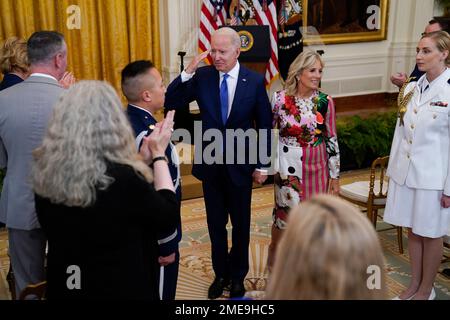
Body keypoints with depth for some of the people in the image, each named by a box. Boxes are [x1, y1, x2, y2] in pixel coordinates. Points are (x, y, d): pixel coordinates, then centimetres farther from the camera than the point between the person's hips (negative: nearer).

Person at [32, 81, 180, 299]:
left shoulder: (45, 172, -10)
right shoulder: (123, 178, -28)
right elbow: (169, 216, -11)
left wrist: (143, 158, 3)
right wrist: (158, 155, -4)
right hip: (122, 289, -5)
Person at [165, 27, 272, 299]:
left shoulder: (255, 81, -9)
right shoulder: (202, 76, -6)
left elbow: (264, 126, -3)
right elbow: (170, 103, -11)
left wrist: (263, 166, -2)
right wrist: (188, 71, -22)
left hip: (241, 164, -1)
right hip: (210, 163, 2)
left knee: (240, 224, 14)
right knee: (216, 224, 15)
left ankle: (238, 276, 33)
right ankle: (221, 273, 34)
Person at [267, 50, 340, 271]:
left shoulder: (325, 102, -6)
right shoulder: (280, 98, -8)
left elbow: (332, 139, -1)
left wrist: (335, 175, 1)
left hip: (316, 168, 1)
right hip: (288, 168, -1)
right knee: (285, 212, 11)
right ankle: (274, 255, 38)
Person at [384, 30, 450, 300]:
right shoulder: (411, 89, 5)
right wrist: (393, 168, 12)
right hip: (405, 172, 6)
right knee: (412, 230, 17)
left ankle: (426, 290, 28)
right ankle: (415, 283, 34)